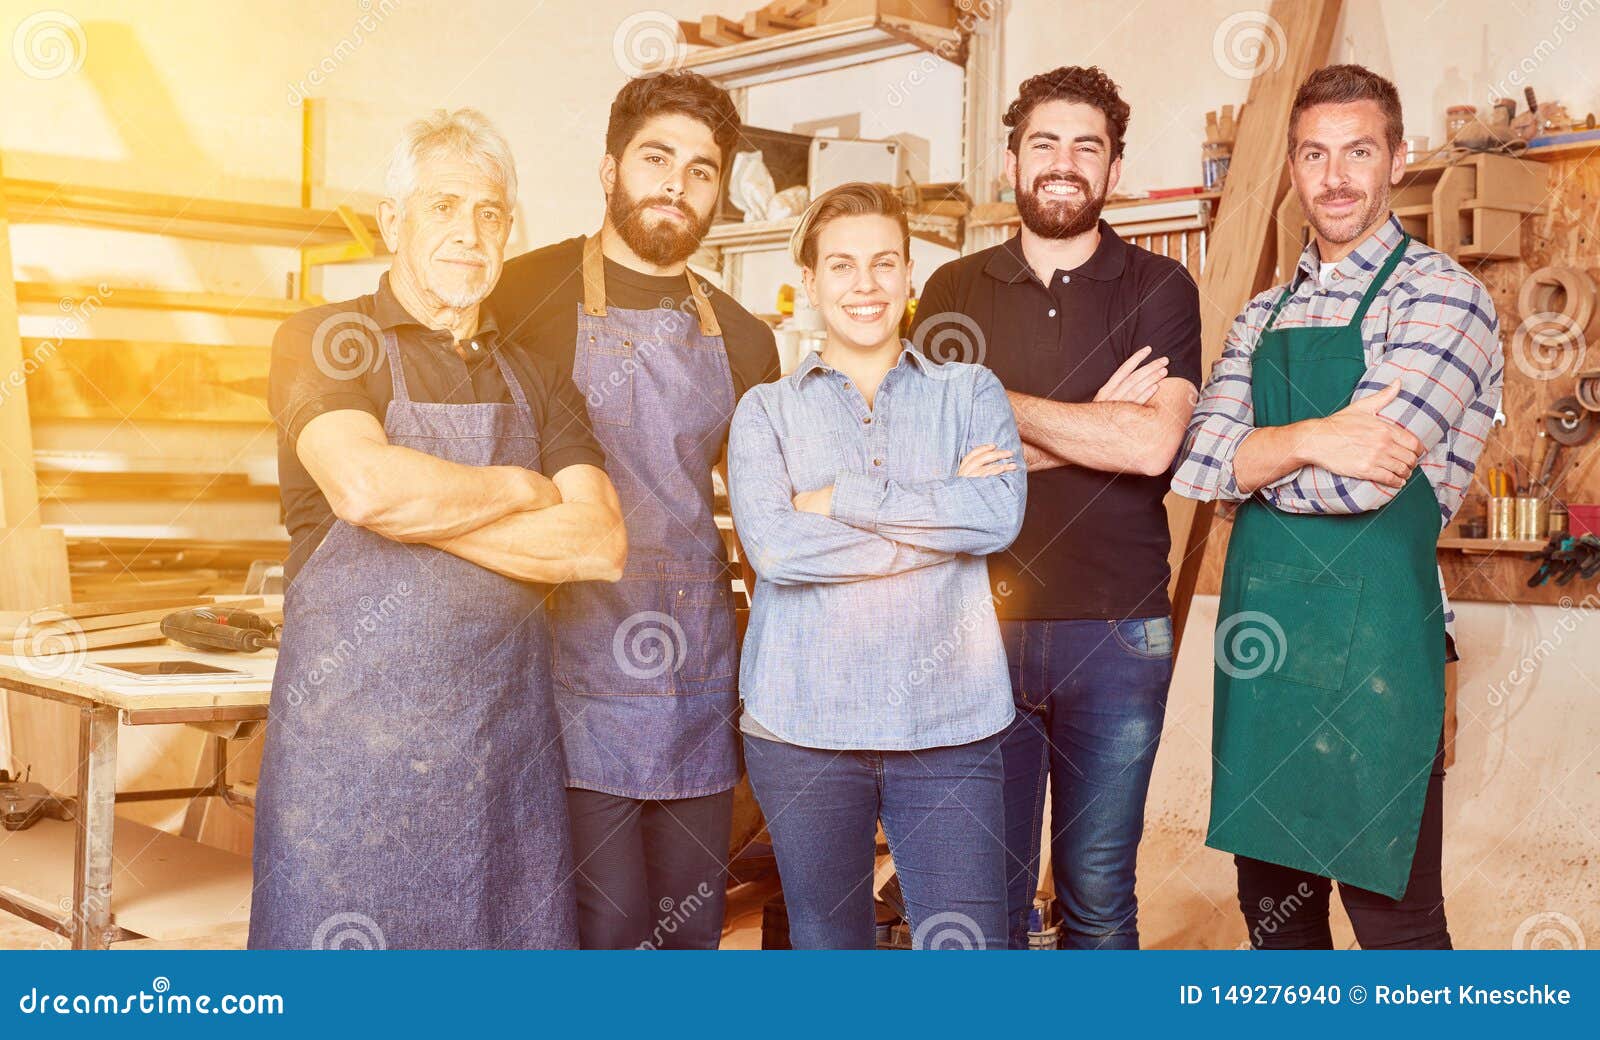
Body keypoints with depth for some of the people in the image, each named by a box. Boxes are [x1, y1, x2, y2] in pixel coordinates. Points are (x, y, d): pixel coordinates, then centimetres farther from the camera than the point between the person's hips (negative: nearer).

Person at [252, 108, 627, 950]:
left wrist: (419, 509, -10)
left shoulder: (532, 378, 13)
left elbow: (601, 546, -2)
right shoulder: (322, 341, 1)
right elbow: (364, 484, -20)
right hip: (353, 719, -4)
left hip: (506, 725, 4)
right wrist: (519, 488, -5)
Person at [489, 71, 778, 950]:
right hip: (575, 669, -4)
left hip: (700, 674, 5)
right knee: (604, 926, -5)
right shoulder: (530, 293, -2)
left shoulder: (742, 340, 12)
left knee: (693, 925, 11)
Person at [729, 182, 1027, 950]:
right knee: (827, 944, 12)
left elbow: (1000, 514, -10)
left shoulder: (971, 394, 10)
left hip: (948, 721, 0)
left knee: (970, 940, -1)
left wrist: (843, 498, -9)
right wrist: (940, 515, -9)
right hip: (803, 723, 0)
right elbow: (773, 546, -11)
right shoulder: (767, 410, 7)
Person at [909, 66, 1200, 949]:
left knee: (1099, 900, 9)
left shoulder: (1160, 289, 4)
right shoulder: (954, 292, 8)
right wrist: (1090, 427, -9)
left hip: (1115, 633, -1)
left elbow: (1153, 444, -13)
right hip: (982, 623, 1)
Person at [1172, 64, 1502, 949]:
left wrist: (1248, 460, -3)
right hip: (1259, 638, 6)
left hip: (1371, 642, -6)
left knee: (1392, 915, 2)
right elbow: (1196, 465, -1)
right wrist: (1307, 441, -16)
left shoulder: (1441, 298, -6)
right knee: (1273, 896, 16)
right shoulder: (1266, 315, 14)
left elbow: (1356, 478, -18)